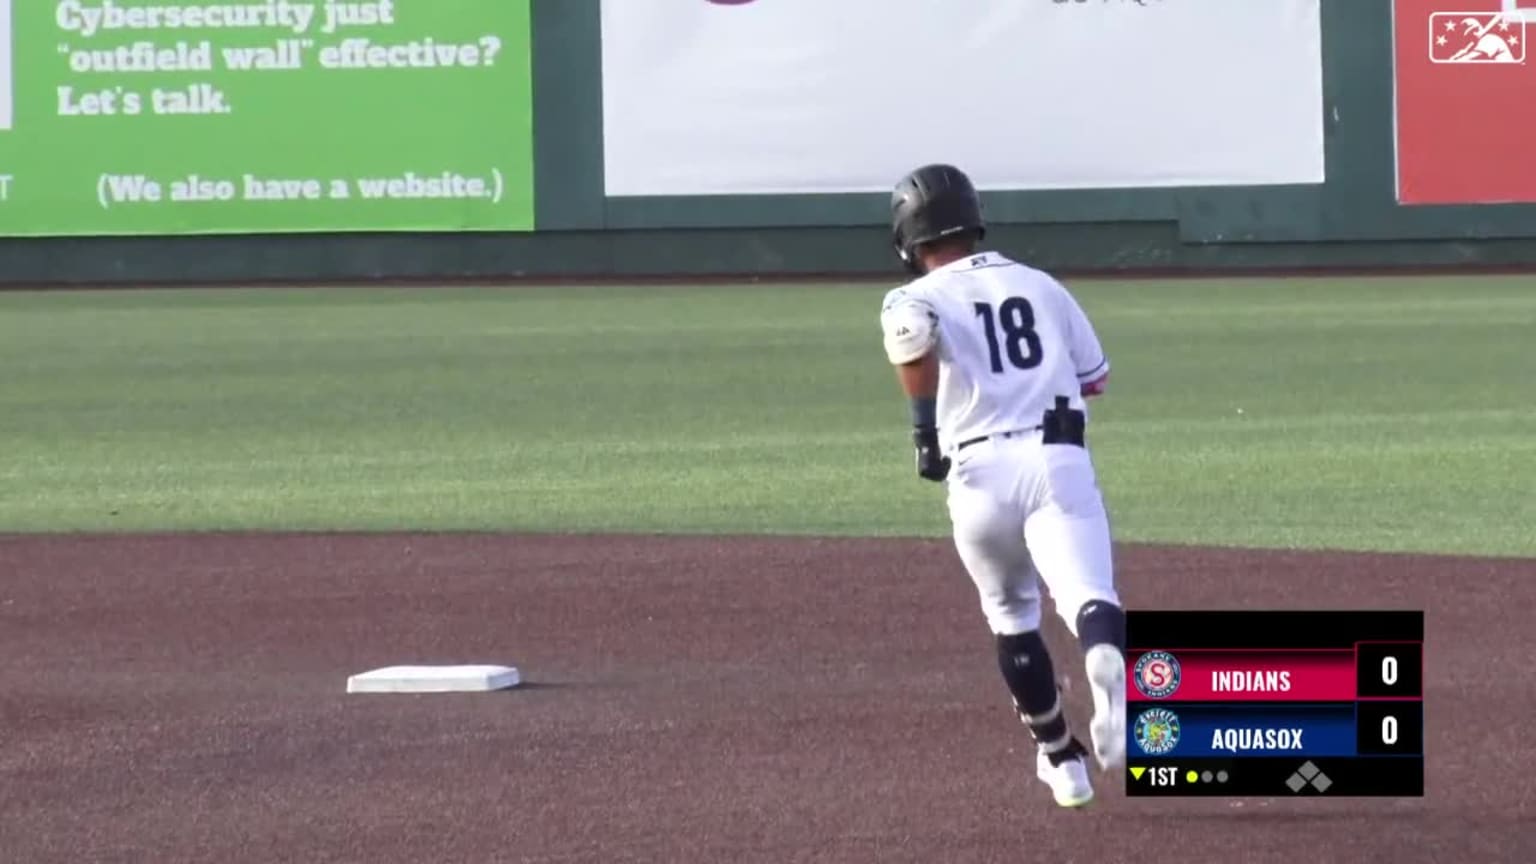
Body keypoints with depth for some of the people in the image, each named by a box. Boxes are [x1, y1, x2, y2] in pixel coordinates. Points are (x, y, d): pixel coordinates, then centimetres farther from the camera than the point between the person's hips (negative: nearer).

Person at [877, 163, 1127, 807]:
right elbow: (1095, 378, 26)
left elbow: (911, 329, -18)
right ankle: (1108, 660, -52)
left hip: (979, 470, 0)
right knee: (1086, 596, -17)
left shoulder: (917, 297, 8)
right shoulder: (1041, 286, 19)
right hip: (1059, 459, 0)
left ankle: (1061, 760, 30)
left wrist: (924, 421, -10)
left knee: (1011, 612, 23)